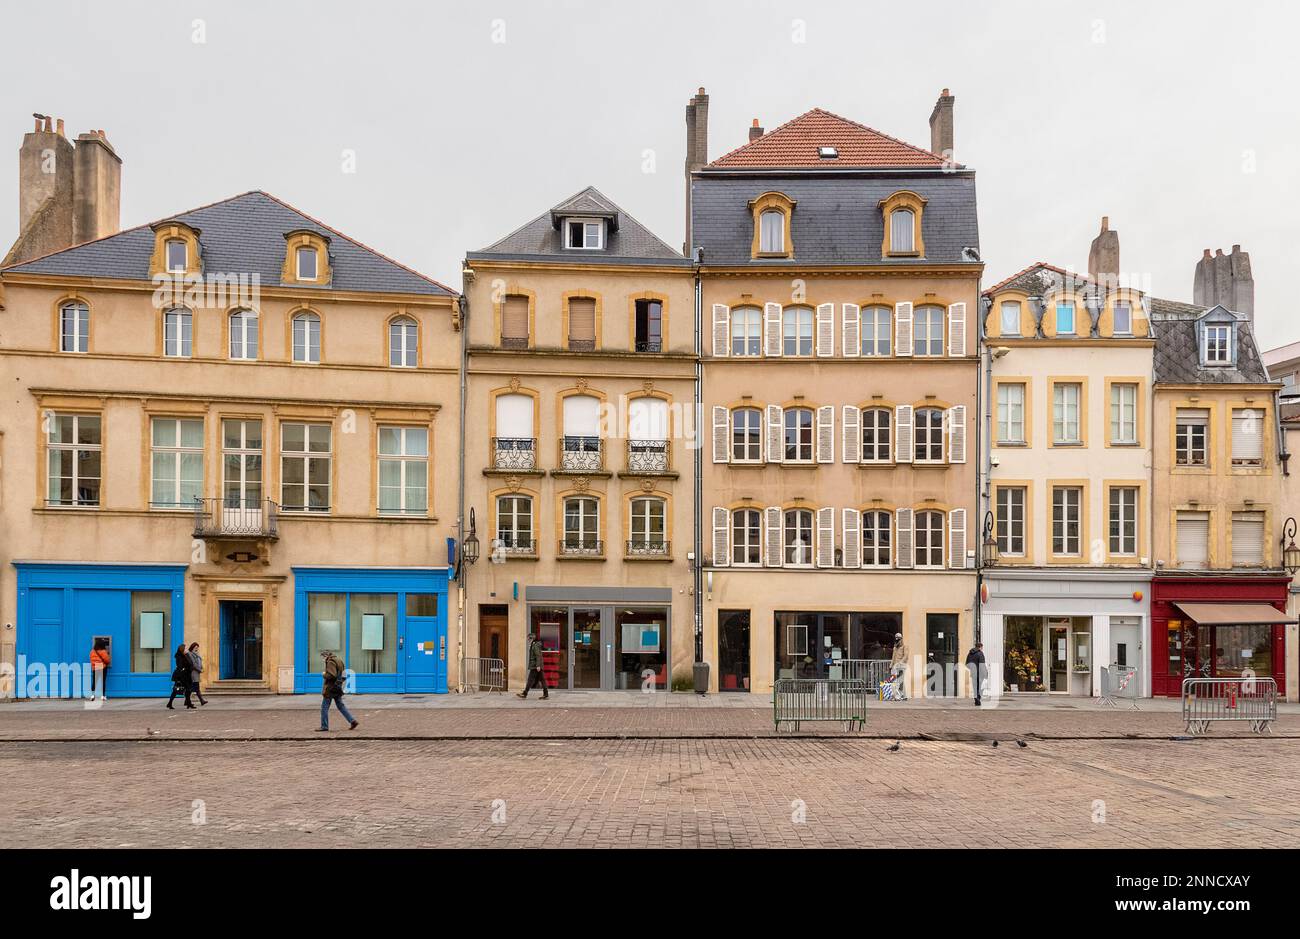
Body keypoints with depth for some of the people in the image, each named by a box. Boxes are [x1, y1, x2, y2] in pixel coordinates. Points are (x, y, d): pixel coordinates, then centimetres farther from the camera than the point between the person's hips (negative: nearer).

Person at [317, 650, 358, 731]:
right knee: (341, 705, 12)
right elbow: (342, 675, 19)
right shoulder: (338, 661, 14)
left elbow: (332, 675, -25)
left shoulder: (331, 662, -15)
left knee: (324, 707, 2)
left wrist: (324, 674, -8)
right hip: (338, 688, 9)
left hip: (330, 688, -9)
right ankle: (352, 721, 3)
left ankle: (324, 726, 7)